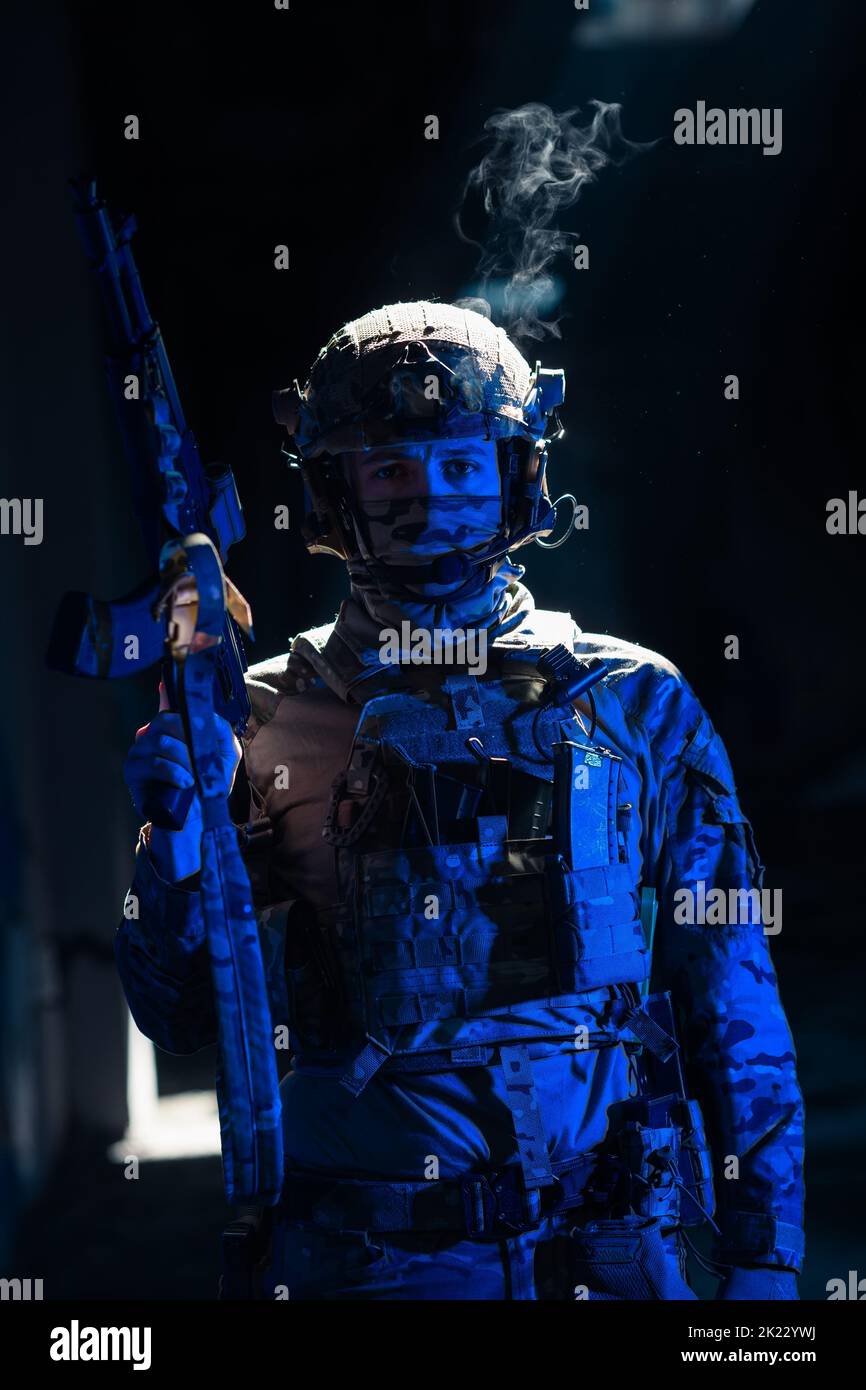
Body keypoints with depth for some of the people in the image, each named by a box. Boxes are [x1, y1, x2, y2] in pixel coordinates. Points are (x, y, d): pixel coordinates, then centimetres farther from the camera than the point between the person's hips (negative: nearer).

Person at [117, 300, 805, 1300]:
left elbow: (735, 1006, 6)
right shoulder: (261, 720, 4)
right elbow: (181, 1018, 3)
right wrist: (180, 835, -14)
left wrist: (763, 1258, 2)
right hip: (346, 1250, 0)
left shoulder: (634, 705, 5)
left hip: (605, 1249, 1)